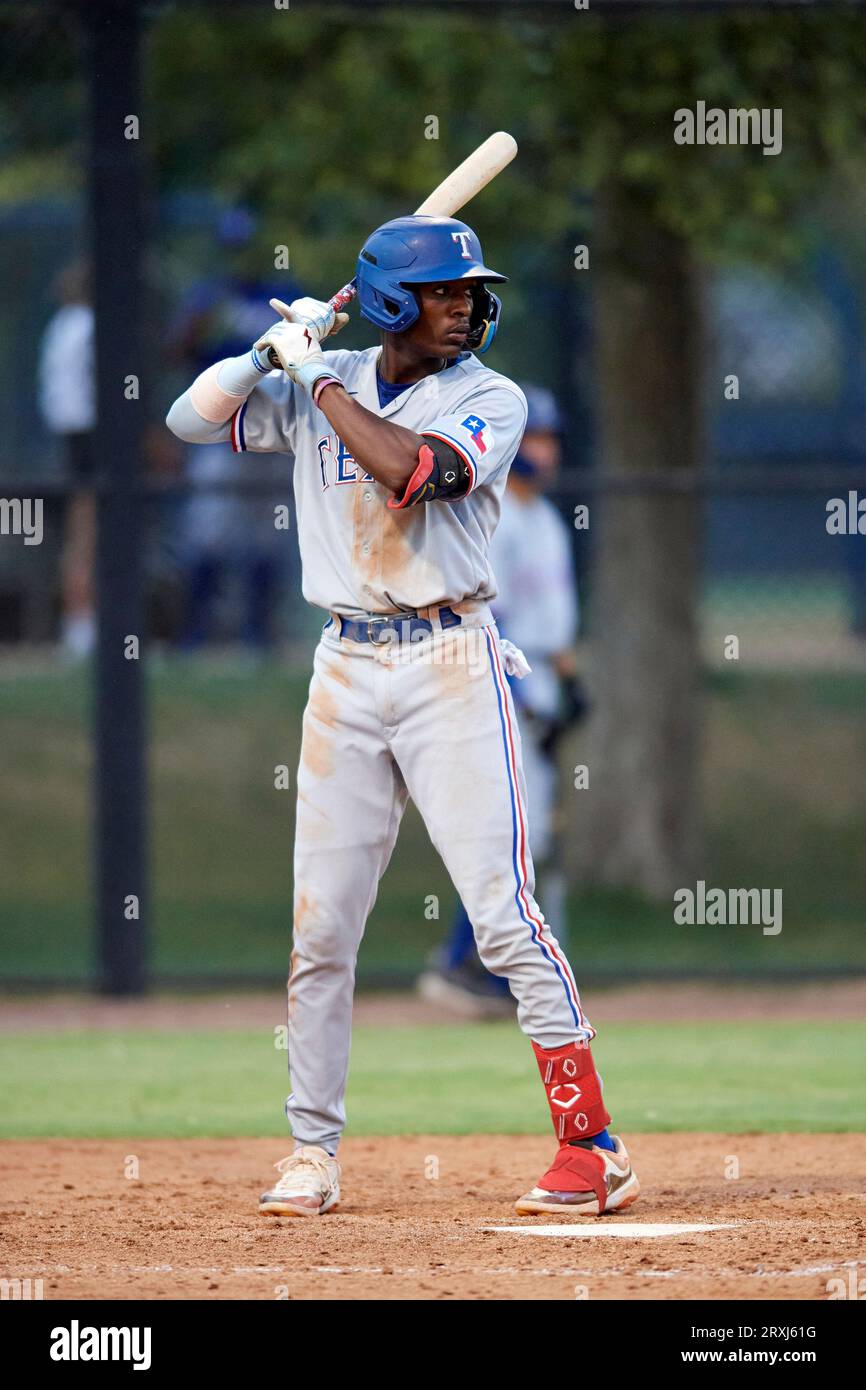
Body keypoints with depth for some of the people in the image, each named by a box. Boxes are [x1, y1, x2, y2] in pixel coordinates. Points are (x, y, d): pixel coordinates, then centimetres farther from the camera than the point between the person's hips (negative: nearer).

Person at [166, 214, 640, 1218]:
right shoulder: (318, 387, 9)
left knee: (504, 912, -11)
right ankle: (313, 1154, 14)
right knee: (321, 927, 4)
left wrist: (322, 382, -12)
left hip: (450, 663, -4)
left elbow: (412, 471, -21)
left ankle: (591, 1146, -9)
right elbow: (192, 418, 8)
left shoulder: (490, 400, -3)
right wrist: (274, 350, -6)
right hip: (345, 672, 4)